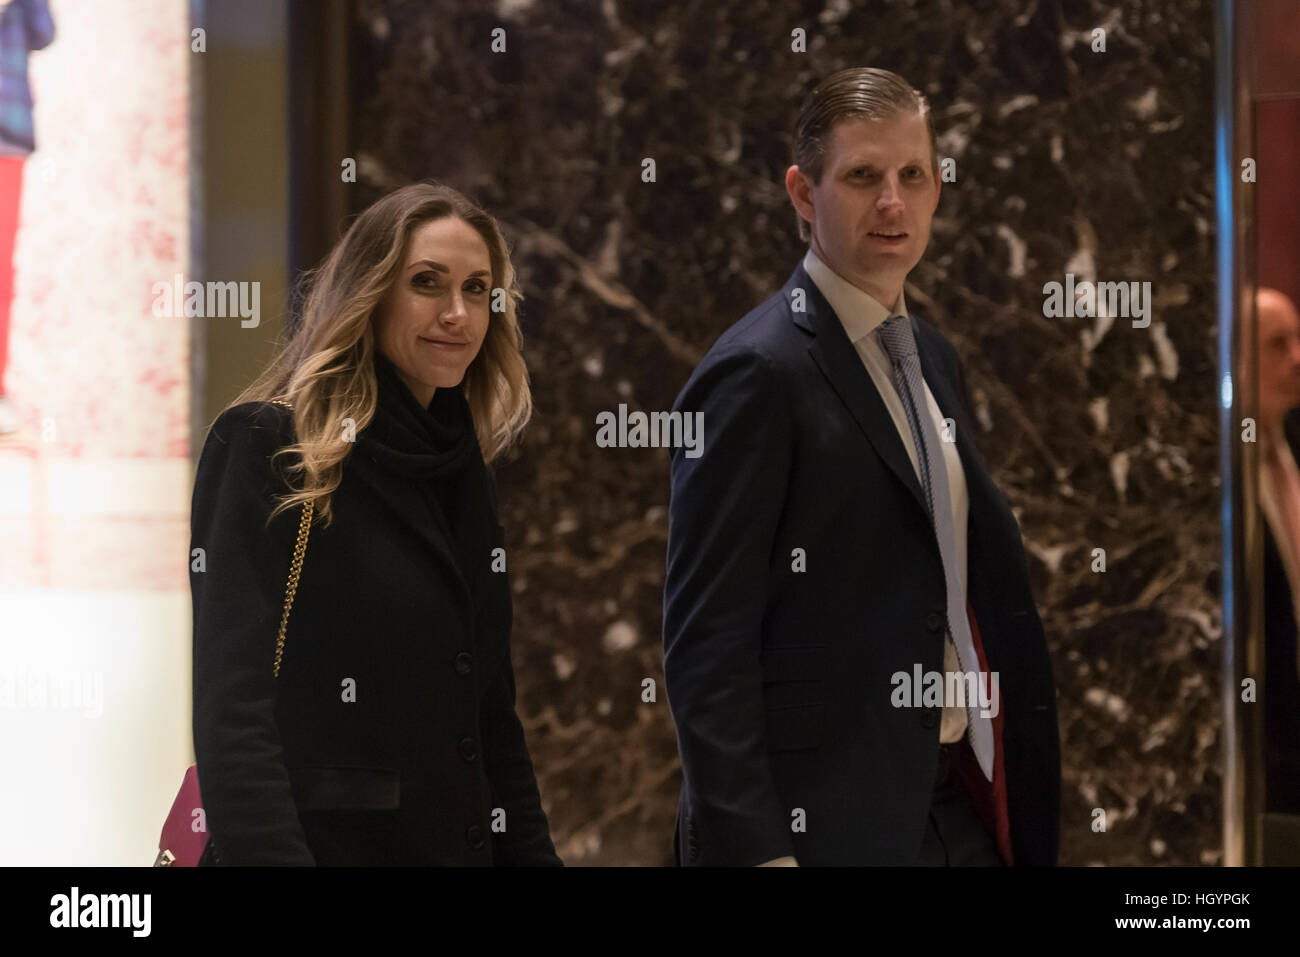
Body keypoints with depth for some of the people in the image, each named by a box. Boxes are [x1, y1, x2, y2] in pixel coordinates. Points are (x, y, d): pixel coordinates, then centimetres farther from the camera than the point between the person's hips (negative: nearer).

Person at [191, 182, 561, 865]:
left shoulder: (462, 476, 13)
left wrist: (534, 856, 7)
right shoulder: (264, 446, -8)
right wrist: (266, 857, -27)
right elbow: (231, 711, -17)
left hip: (465, 844, 7)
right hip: (323, 841, -7)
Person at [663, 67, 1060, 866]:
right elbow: (706, 643, -15)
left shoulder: (935, 360, 14)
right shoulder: (755, 373, -12)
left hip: (962, 802, 8)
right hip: (829, 821, -8)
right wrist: (751, 849, -20)